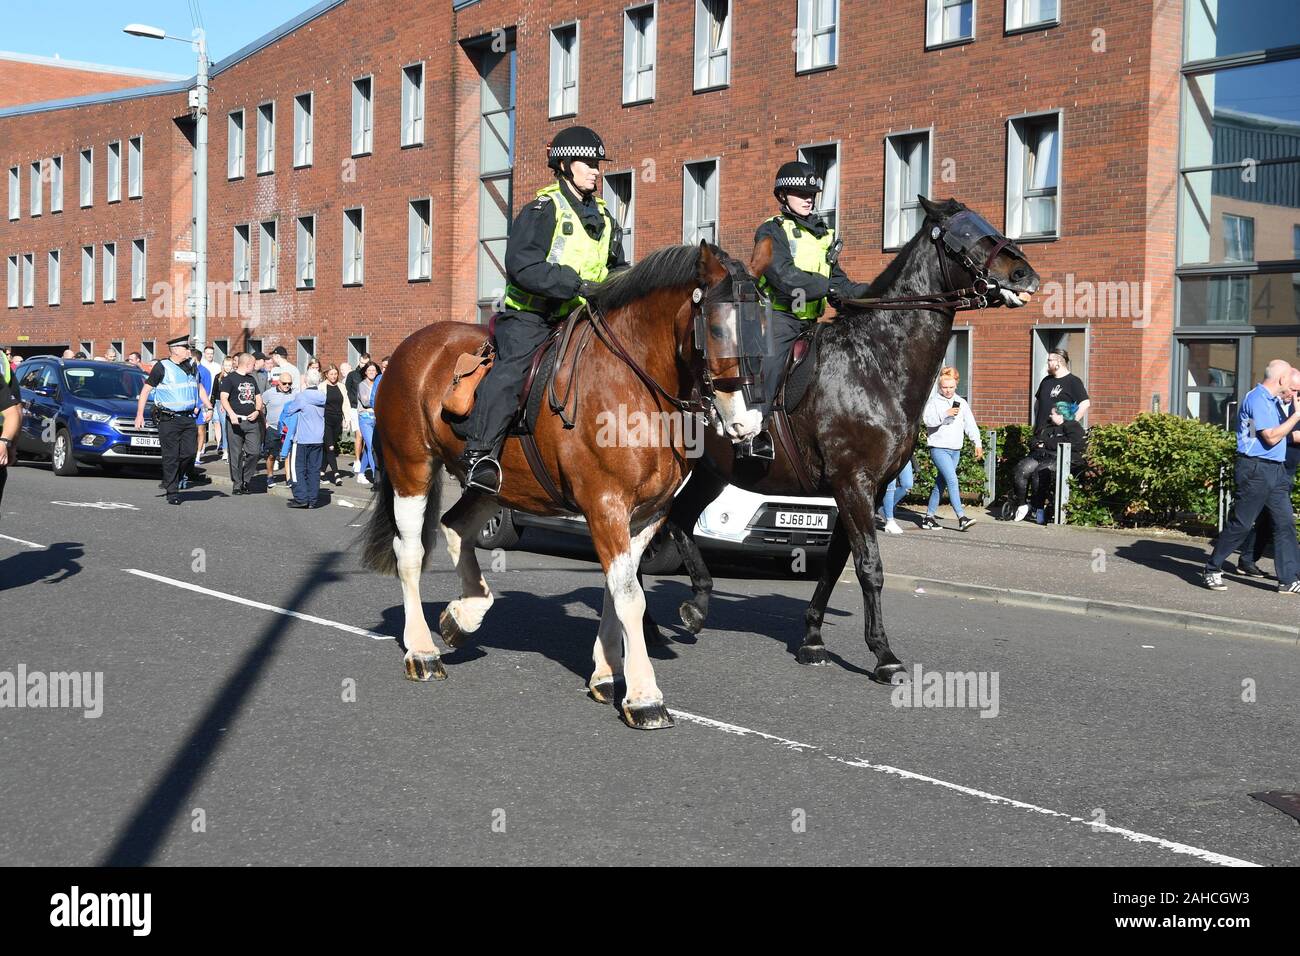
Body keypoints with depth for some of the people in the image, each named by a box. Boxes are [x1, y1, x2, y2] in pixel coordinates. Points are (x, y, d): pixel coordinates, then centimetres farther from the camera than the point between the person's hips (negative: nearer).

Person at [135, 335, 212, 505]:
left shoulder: (192, 366, 12)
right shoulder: (162, 367, -5)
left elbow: (199, 388, 27)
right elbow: (146, 390, -1)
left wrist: (209, 407, 16)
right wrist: (139, 414, -6)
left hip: (188, 418, 5)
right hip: (168, 419, -5)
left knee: (189, 453, -4)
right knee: (171, 456, -2)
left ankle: (172, 480, 21)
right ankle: (172, 492, 6)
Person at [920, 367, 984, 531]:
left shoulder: (961, 403, 13)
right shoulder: (934, 401, -1)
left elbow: (970, 424, 12)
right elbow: (927, 419, -16)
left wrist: (977, 442, 6)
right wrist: (945, 414, -24)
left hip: (955, 450, 6)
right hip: (939, 448, -6)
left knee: (941, 483, 9)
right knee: (952, 480, -17)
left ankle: (929, 517, 16)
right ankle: (961, 517, -22)